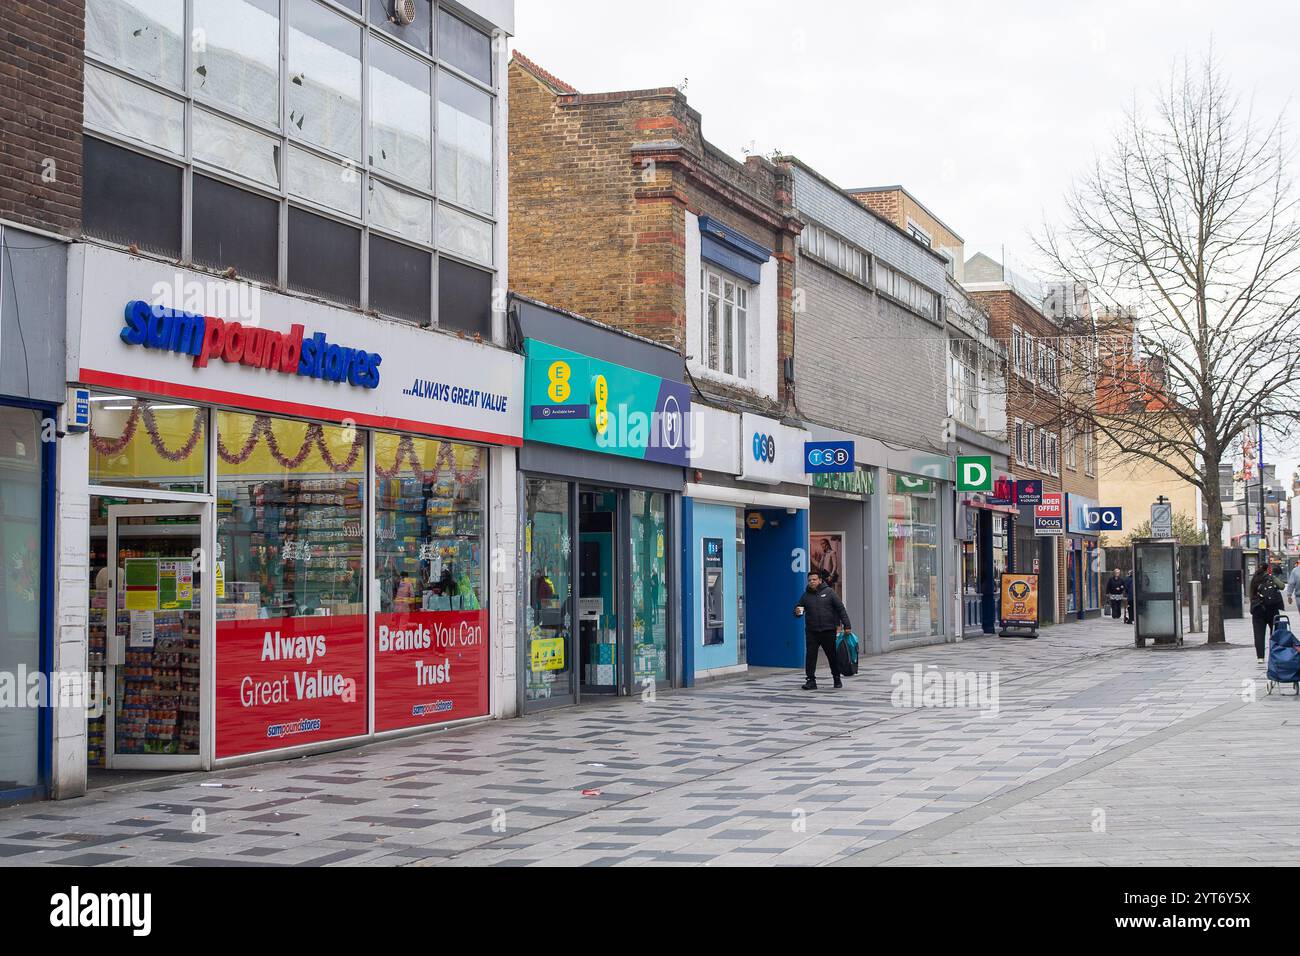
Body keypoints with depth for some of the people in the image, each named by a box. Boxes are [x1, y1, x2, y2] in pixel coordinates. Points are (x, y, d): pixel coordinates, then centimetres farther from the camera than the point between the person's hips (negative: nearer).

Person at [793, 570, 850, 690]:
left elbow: (841, 609, 1)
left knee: (833, 655, 7)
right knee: (810, 656, -5)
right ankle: (811, 680, 0)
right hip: (811, 632, 2)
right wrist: (797, 612, -13)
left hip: (829, 631, -2)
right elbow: (798, 609, 13)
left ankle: (837, 679, 23)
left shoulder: (829, 592, 1)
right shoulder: (806, 595, 8)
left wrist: (846, 625, -5)